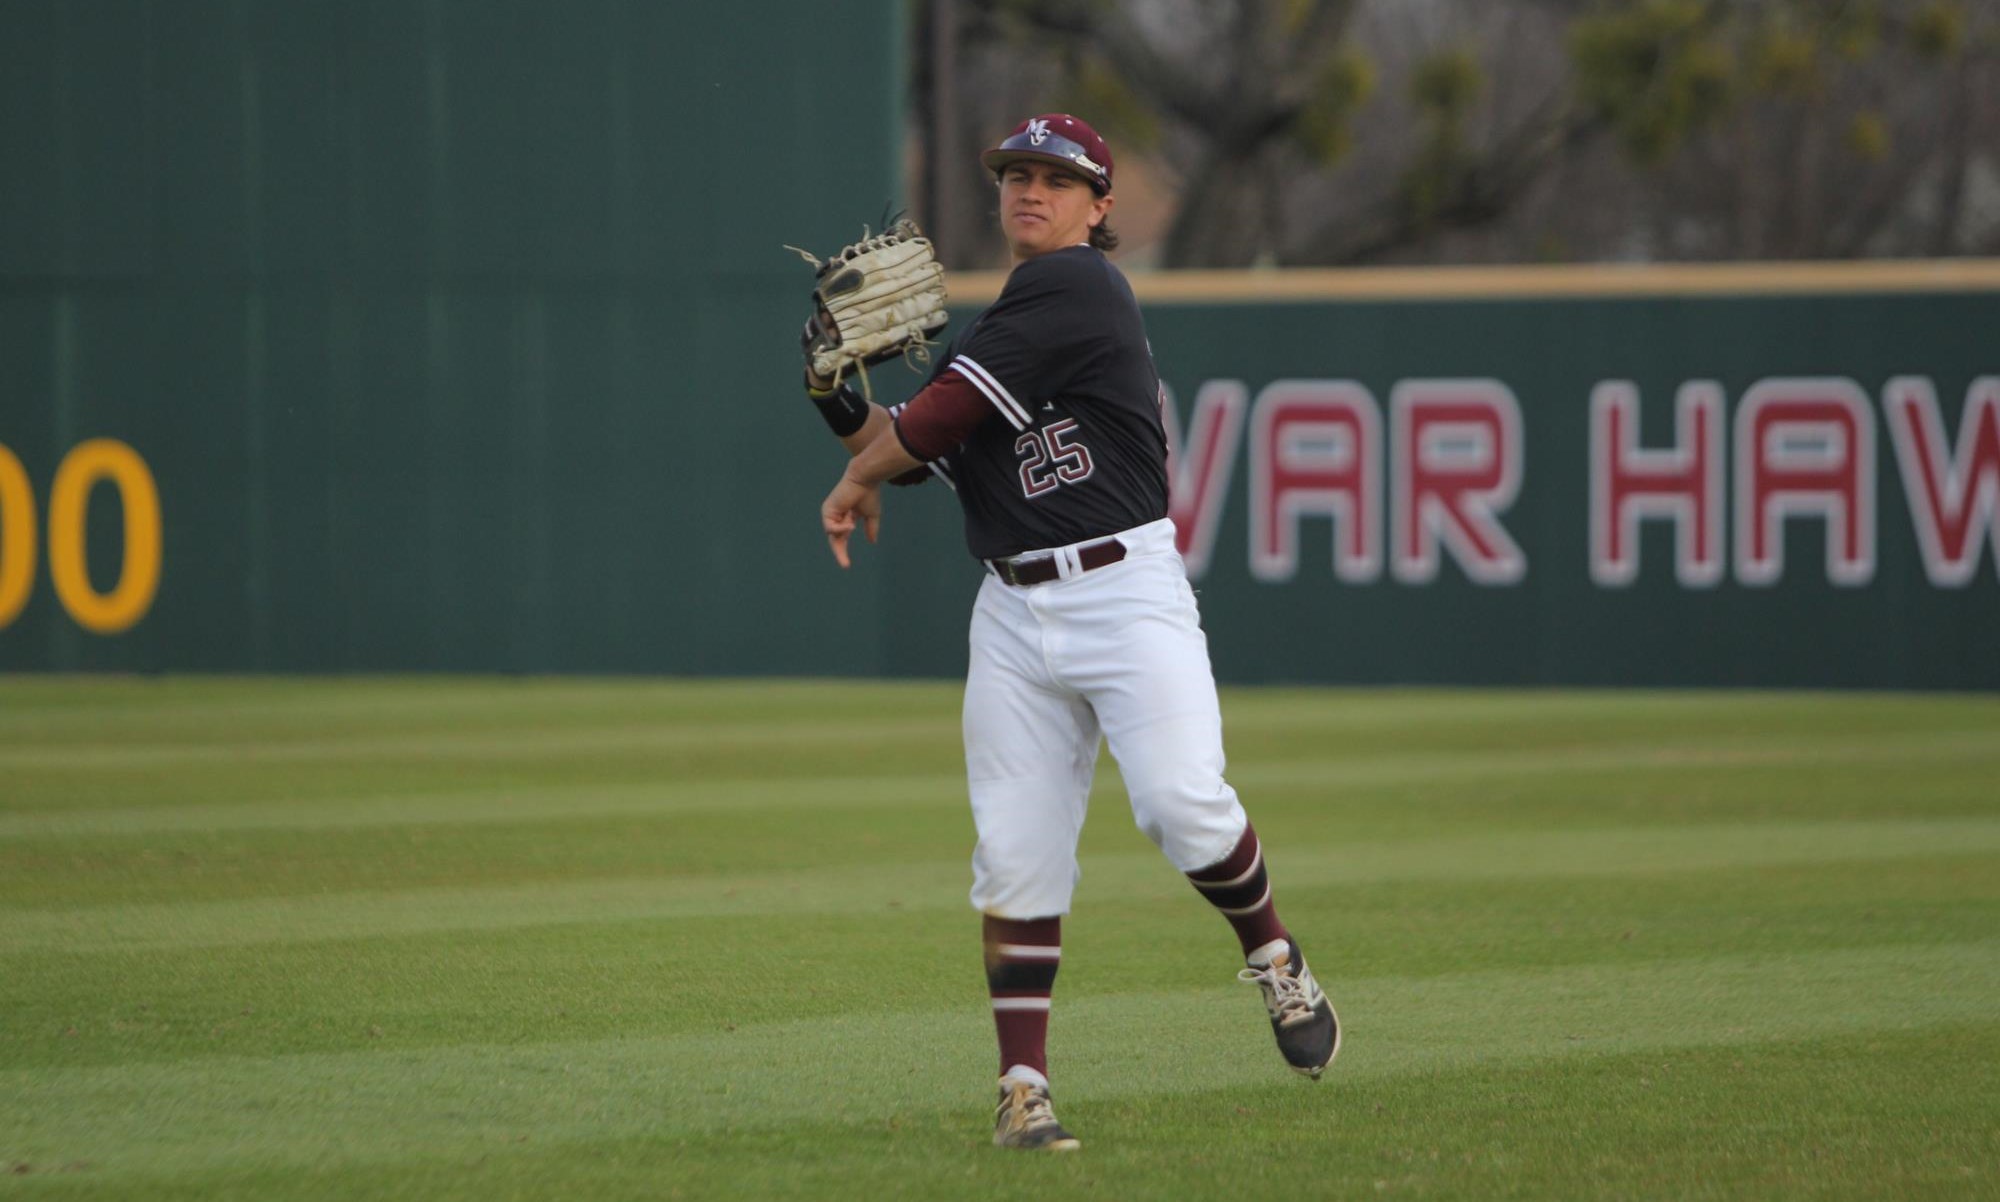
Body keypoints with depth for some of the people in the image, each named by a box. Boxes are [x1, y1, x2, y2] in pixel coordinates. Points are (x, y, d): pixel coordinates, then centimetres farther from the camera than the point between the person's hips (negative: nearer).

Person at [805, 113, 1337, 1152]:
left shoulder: (1077, 289, -7)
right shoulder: (994, 330, 20)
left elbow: (942, 414, -8)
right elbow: (906, 449, 22)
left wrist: (857, 482, 8)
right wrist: (831, 388, 6)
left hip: (1128, 591, -7)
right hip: (1014, 616, 7)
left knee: (1182, 803, -22)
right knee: (1016, 858, -1)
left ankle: (1274, 959, 5)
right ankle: (1023, 1087, 3)